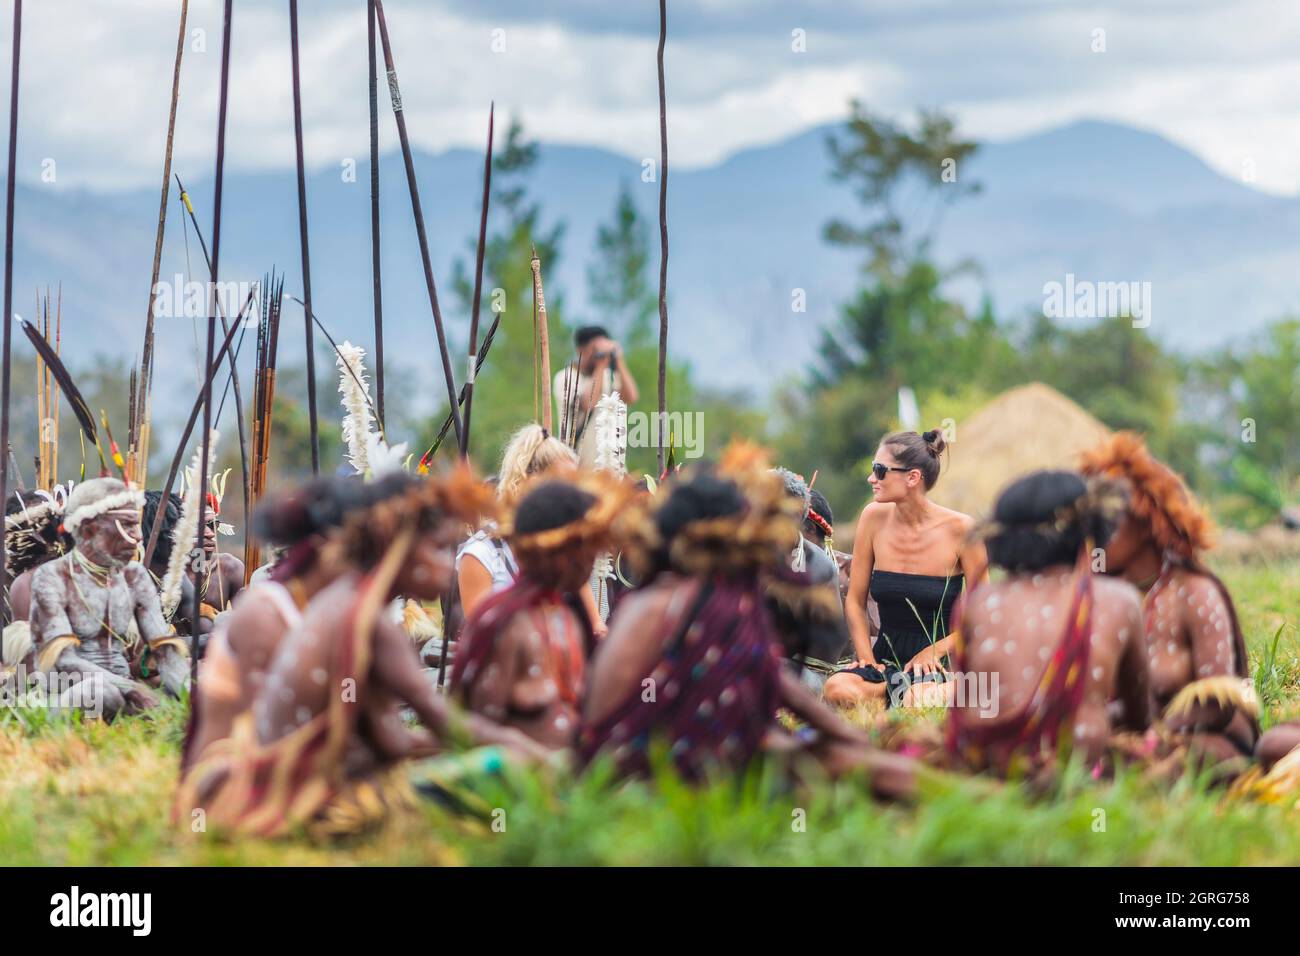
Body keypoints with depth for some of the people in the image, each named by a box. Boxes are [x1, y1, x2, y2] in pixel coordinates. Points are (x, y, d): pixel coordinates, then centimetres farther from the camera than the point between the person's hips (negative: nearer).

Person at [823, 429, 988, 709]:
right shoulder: (874, 518, 1)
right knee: (838, 689, -31)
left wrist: (934, 650, -17)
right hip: (886, 658, 3)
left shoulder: (959, 529, -8)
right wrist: (866, 658, -7)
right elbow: (855, 601, 7)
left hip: (941, 664, -3)